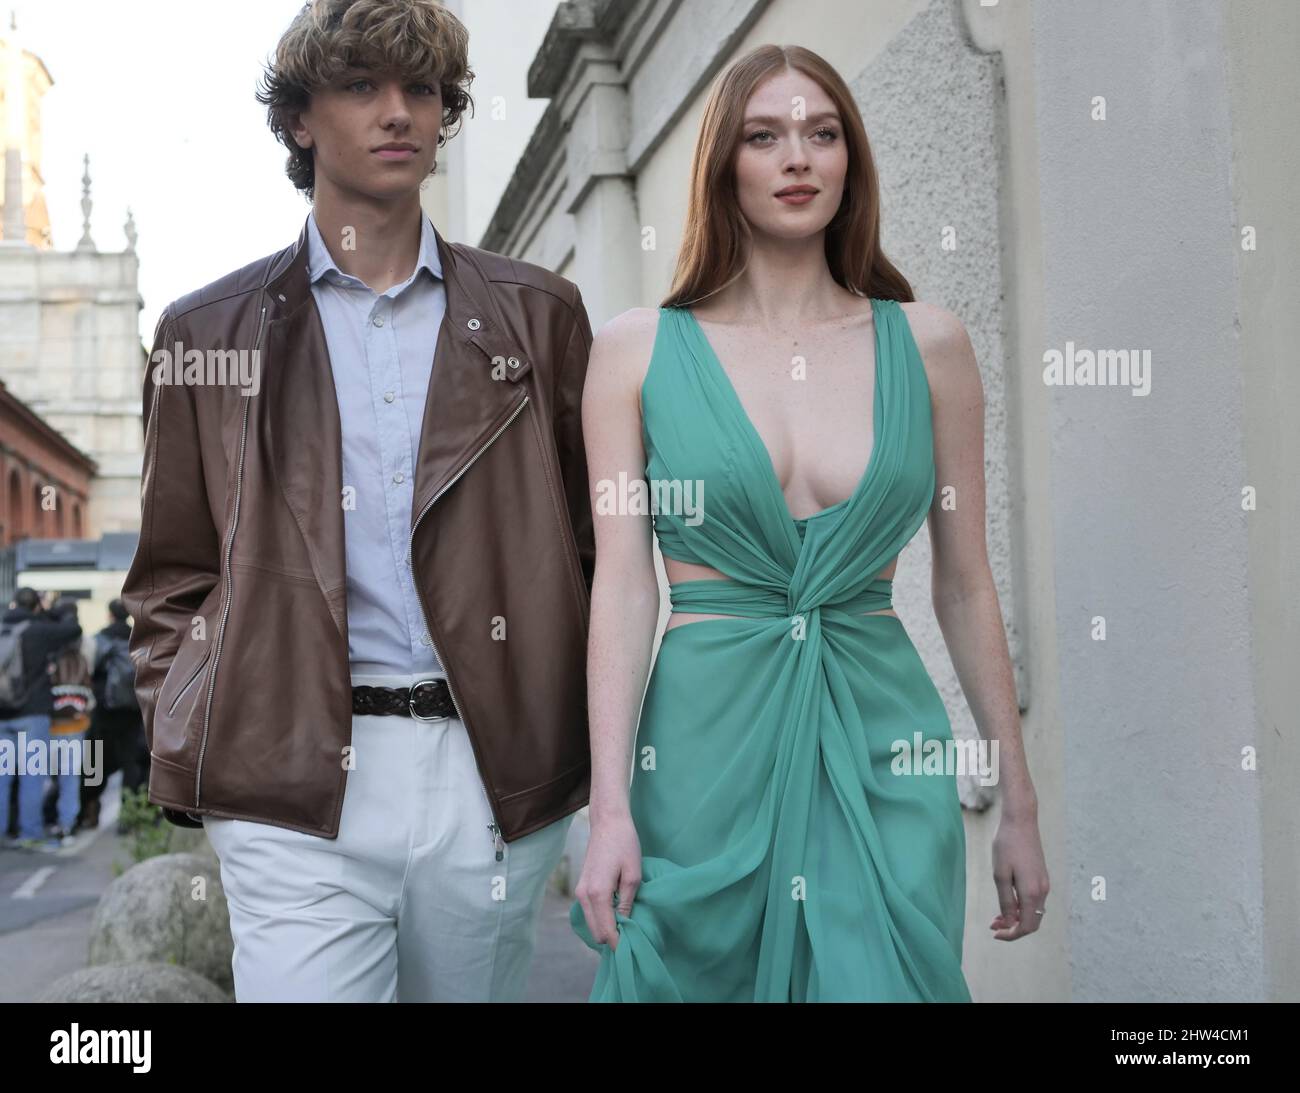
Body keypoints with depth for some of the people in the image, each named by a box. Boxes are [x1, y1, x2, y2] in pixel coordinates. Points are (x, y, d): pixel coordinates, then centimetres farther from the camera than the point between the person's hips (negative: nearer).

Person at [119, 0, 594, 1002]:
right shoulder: (208, 331, 9)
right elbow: (173, 576, 12)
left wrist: (598, 730, 3)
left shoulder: (537, 314, 10)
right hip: (295, 786, -1)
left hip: (496, 772, 1)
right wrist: (188, 746, 0)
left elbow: (599, 540, 11)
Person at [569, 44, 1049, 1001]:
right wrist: (610, 808, -9)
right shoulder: (638, 350, 1)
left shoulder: (929, 345, 4)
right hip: (706, 739, -1)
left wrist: (1019, 803, 8)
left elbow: (965, 584, 7)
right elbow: (623, 582, -2)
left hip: (884, 750, 1)